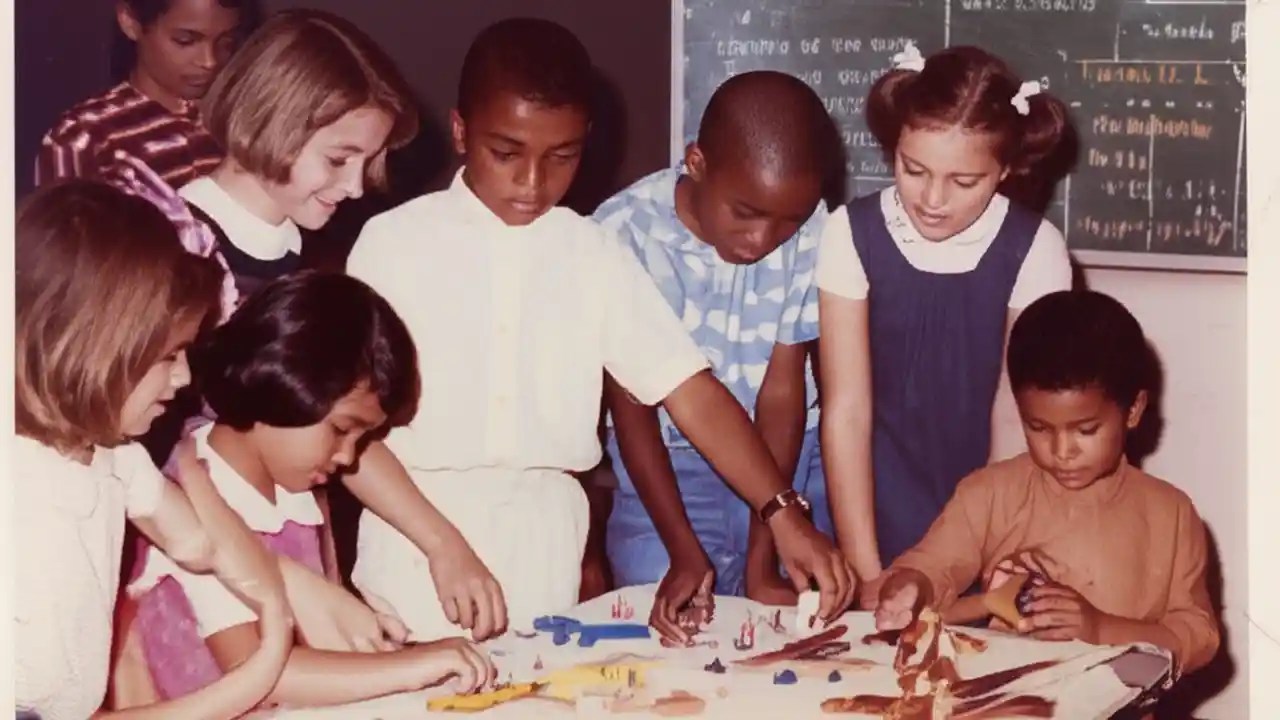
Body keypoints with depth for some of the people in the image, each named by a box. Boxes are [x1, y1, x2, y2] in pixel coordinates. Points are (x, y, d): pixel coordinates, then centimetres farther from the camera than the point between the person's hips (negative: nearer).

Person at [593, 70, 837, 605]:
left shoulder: (813, 234, -16)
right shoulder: (624, 233, -19)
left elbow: (782, 393, -12)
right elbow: (631, 407, -12)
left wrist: (762, 562, -17)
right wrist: (687, 557, -17)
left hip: (788, 456, 1)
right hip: (665, 465, -1)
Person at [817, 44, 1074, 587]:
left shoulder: (1034, 251, -11)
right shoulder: (851, 236, -12)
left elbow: (1015, 419, -11)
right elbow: (846, 412, -13)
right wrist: (867, 575, -16)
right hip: (880, 508, 0)